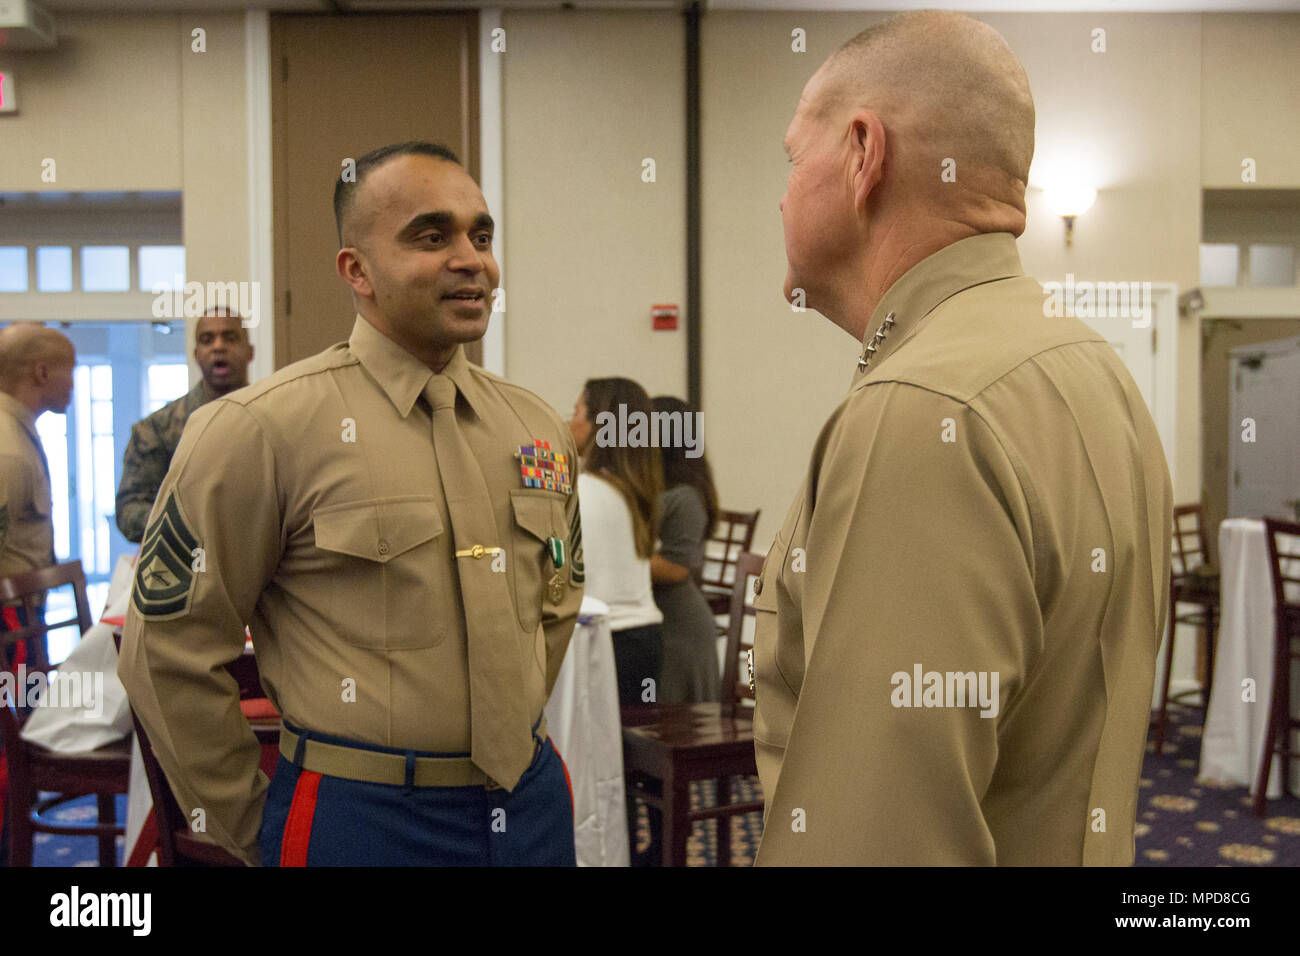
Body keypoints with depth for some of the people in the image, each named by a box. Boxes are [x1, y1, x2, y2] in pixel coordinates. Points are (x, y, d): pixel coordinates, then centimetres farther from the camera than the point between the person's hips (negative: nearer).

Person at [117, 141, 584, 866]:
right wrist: (252, 825, -3)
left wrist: (512, 734, 14)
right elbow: (171, 651, -9)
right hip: (364, 823, -5)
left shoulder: (541, 430, 4)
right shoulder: (262, 428, -13)